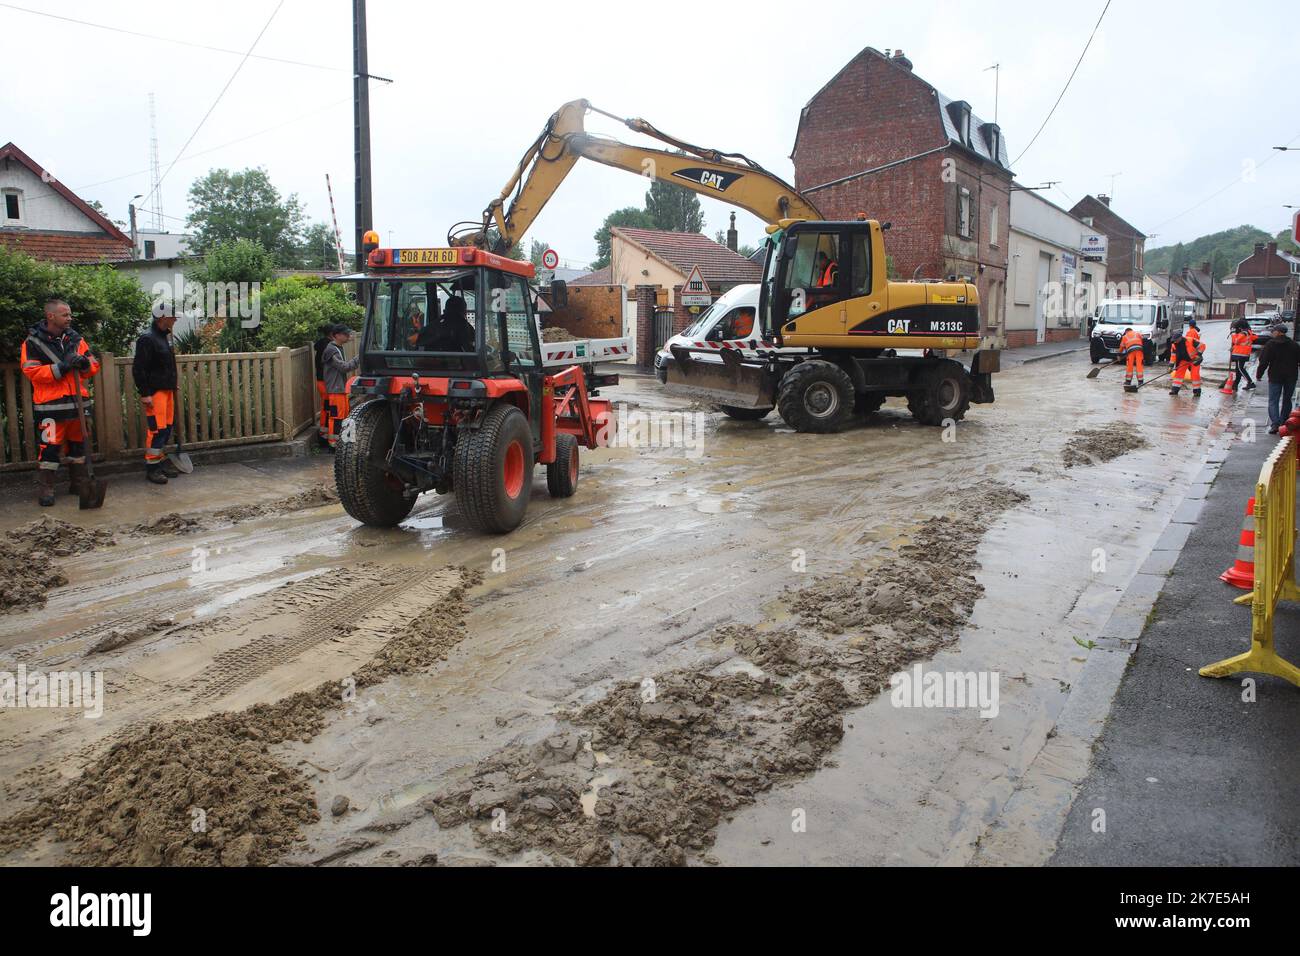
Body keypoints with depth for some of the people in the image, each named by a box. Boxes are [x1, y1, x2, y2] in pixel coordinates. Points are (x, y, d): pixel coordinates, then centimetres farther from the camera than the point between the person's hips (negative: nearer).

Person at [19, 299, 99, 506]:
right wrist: (62, 367, -21)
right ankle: (45, 489, 3)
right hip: (50, 405, -5)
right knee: (49, 447, -5)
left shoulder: (76, 338, 10)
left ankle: (79, 483, 26)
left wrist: (84, 363, -11)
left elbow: (94, 366, 12)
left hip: (78, 402, 5)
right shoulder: (33, 342, -4)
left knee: (78, 443, 13)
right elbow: (31, 371, -13)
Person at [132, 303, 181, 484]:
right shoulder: (147, 339, -13)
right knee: (158, 429, -9)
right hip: (155, 391, -9)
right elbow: (138, 369, -17)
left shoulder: (165, 336, 14)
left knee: (167, 427, 13)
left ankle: (161, 461, 24)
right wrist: (144, 393, -19)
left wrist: (173, 385, 22)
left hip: (167, 390, 9)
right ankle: (151, 468, -3)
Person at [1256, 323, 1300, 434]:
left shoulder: (1270, 344, -7)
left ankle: (1275, 423, -20)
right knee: (1287, 400, 15)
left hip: (1275, 377, -4)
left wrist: (1259, 374, -1)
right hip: (1291, 377, 4)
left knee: (1273, 401, -4)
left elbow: (1264, 361, -9)